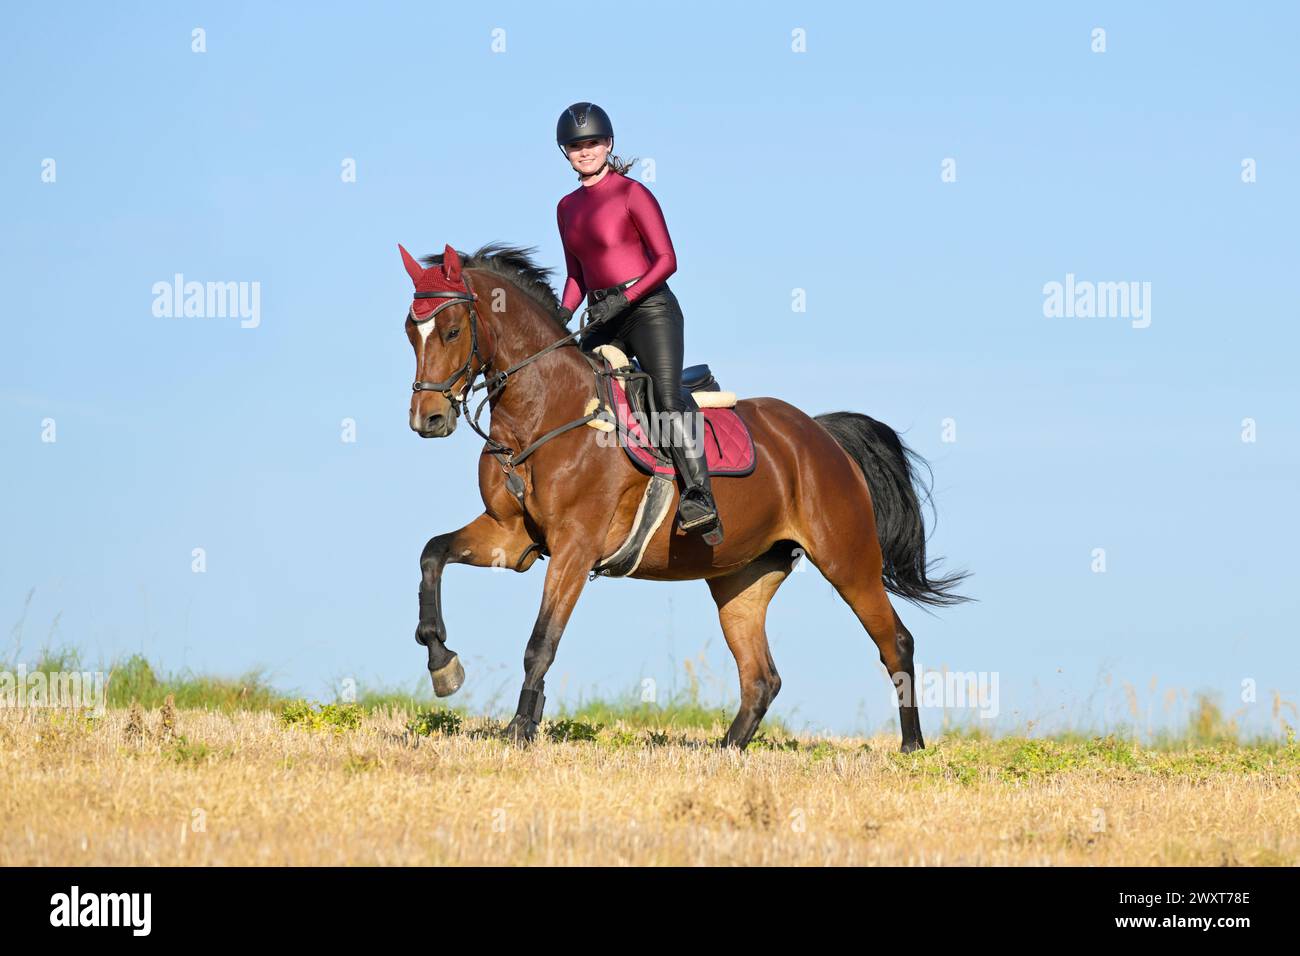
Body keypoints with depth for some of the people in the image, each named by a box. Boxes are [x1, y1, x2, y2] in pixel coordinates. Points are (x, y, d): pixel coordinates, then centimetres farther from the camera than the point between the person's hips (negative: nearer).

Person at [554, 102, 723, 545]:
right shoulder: (567, 208, 16)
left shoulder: (632, 193, -4)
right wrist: (562, 314, 4)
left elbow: (666, 259, -8)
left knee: (668, 395, -26)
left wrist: (625, 298, -19)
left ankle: (700, 499, -38)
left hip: (650, 309, -7)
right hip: (605, 321, 7)